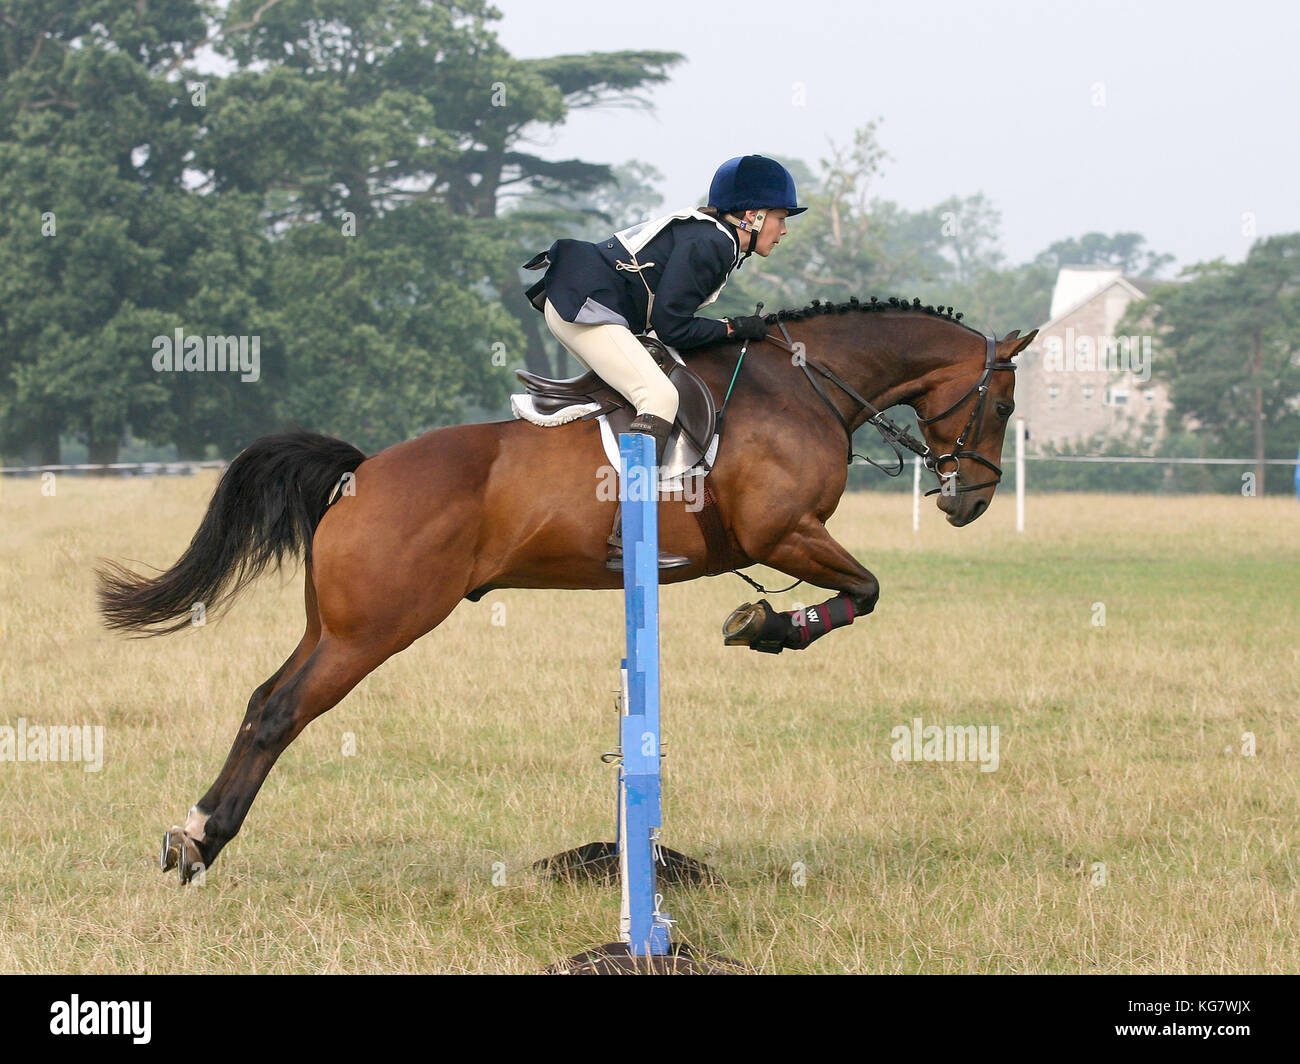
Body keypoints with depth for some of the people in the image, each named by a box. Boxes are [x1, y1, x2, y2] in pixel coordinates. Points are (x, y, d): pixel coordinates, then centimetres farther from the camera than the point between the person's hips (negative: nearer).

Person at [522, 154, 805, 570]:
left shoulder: (713, 238, 17)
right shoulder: (708, 244, -14)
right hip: (583, 307, -11)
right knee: (659, 397, -22)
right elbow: (673, 328, -16)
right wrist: (734, 328, -6)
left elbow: (667, 318, 17)